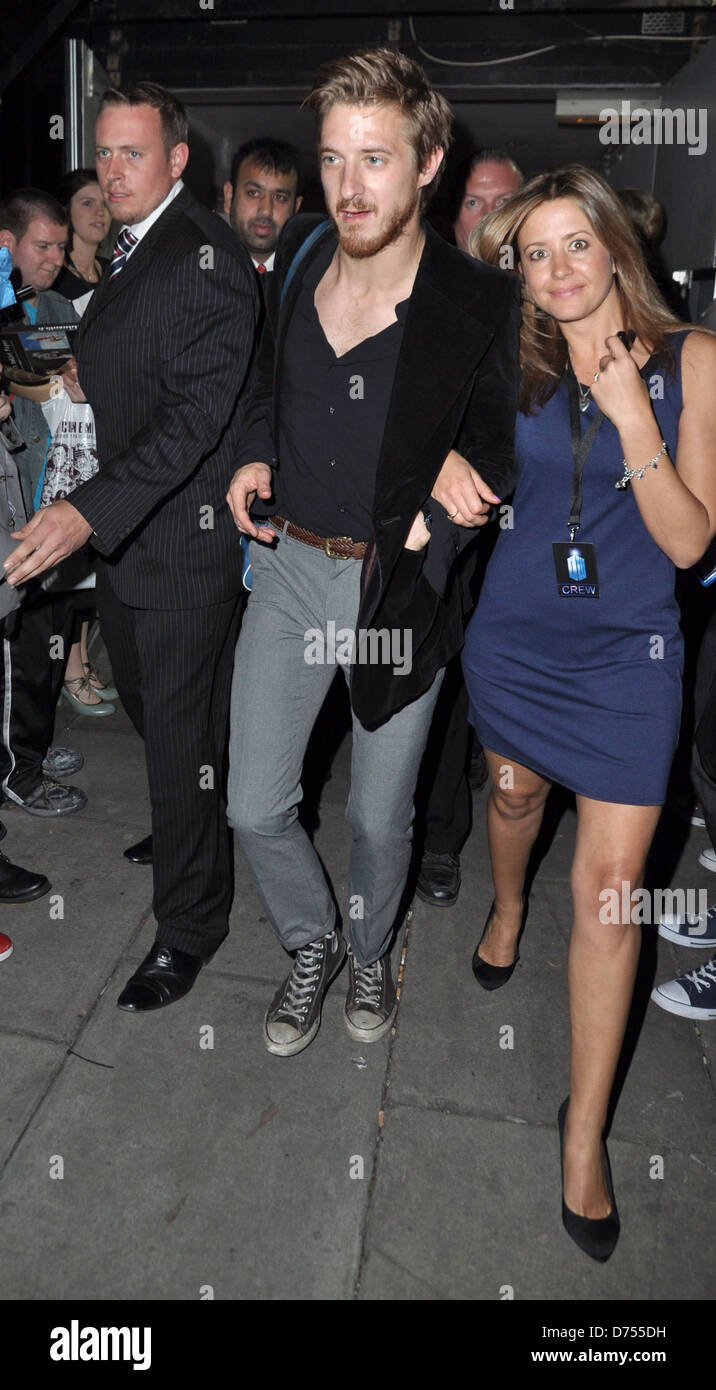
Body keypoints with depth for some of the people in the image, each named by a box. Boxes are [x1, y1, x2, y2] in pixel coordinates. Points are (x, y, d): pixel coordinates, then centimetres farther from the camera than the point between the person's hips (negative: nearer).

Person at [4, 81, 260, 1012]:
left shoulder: (206, 256, -16)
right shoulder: (129, 254, 14)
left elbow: (198, 410, -26)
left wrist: (91, 510, -34)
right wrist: (86, 381, 8)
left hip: (185, 541, -9)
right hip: (120, 533, 9)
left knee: (182, 734, 0)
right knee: (148, 707, 23)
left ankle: (188, 926, 18)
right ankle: (186, 828, 49)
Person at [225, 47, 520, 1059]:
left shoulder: (481, 305, -13)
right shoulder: (297, 255, 0)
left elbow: (501, 443, 2)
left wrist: (460, 475, -19)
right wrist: (257, 456, 1)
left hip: (401, 590, -3)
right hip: (290, 567, 4)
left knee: (380, 821, 13)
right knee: (256, 810, 6)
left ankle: (371, 952, 45)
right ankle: (312, 945, 37)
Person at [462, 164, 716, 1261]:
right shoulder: (513, 362, 0)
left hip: (628, 647, -2)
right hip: (515, 634, 3)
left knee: (610, 886, -4)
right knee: (516, 788, 24)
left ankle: (586, 1128, 11)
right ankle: (507, 908, 60)